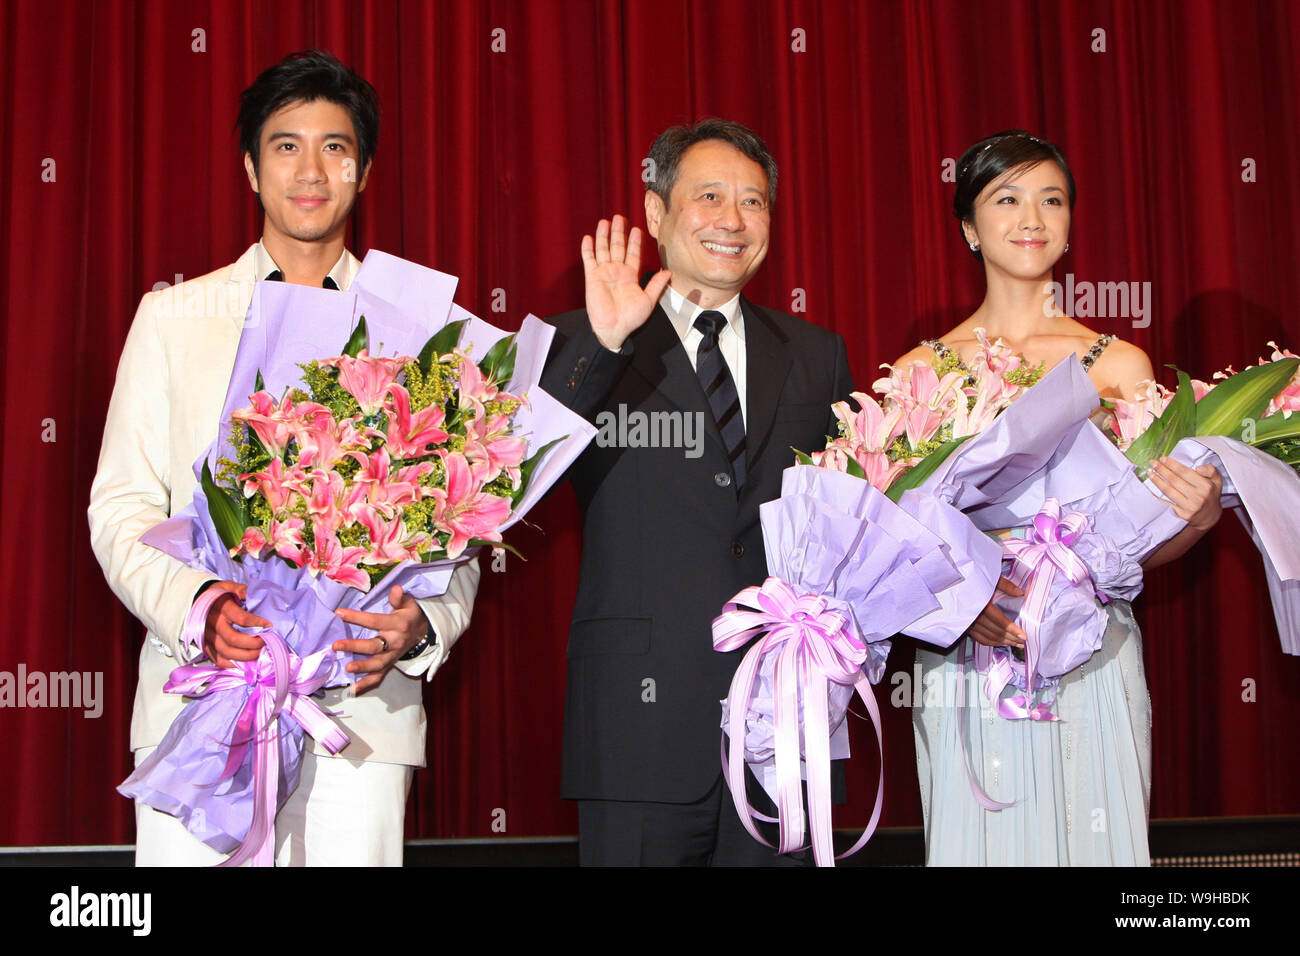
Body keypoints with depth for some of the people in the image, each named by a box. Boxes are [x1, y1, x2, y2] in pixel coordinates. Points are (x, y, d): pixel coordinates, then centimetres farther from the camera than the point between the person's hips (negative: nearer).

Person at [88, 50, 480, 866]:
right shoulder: (171, 317, 11)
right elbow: (121, 507, 6)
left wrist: (424, 624, -12)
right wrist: (196, 606, -12)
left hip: (364, 706, 0)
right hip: (200, 693, 0)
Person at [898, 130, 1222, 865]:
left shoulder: (1118, 365, 3)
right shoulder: (922, 371, 2)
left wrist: (1200, 516, -16)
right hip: (966, 661, 0)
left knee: (1095, 836, 5)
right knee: (980, 839, 6)